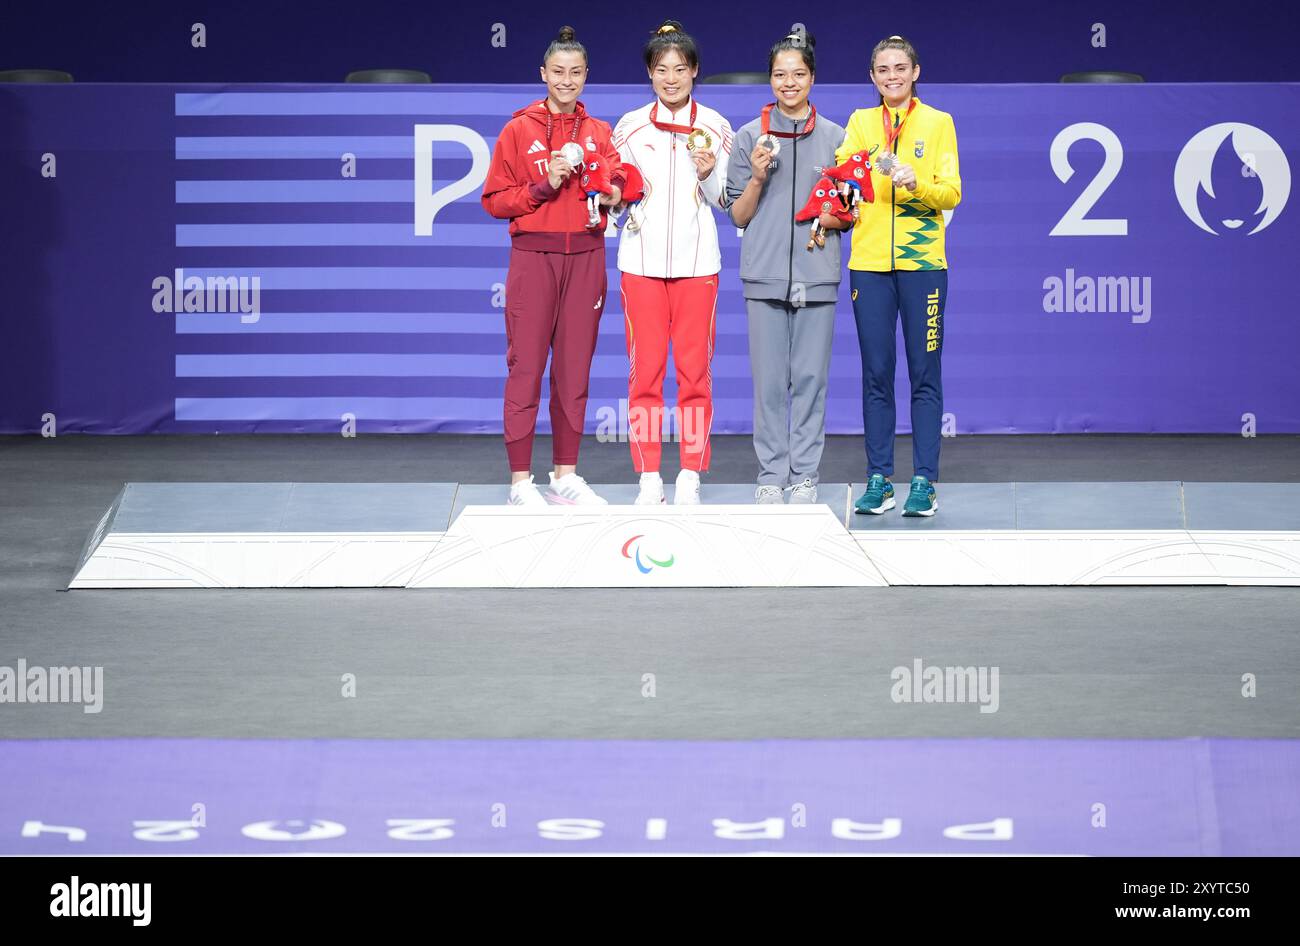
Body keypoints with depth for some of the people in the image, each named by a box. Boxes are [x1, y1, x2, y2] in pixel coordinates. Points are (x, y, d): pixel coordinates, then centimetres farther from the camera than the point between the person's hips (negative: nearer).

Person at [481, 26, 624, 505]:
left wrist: (612, 190, -14)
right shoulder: (518, 130, 2)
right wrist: (543, 187, -14)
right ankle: (520, 480, 0)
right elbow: (495, 199, -1)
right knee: (526, 366, -4)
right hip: (533, 255, -3)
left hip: (586, 256, 3)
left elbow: (619, 179, 7)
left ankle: (566, 475, 14)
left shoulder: (599, 133, 11)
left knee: (574, 368, 7)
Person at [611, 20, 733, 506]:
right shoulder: (631, 126, 6)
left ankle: (690, 476, 6)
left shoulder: (714, 127, 6)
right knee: (644, 370, -1)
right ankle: (649, 478, 4)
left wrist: (708, 174, -11)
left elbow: (723, 200, 9)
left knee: (694, 369, -1)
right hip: (642, 260, 0)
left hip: (696, 260, 0)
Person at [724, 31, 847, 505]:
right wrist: (756, 179, -8)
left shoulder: (834, 137, 9)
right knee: (769, 380, -1)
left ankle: (804, 476, 6)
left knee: (810, 377, 0)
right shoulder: (749, 137, 7)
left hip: (816, 275, 0)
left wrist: (830, 217, -9)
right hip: (765, 274, 0)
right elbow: (738, 217, 9)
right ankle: (771, 476, 5)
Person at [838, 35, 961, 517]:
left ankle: (924, 482, 1)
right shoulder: (860, 122, 11)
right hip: (869, 261, 2)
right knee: (876, 376, 4)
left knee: (924, 376, -1)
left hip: (922, 261, -2)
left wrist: (916, 183, -20)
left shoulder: (938, 123, 5)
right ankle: (878, 480, 9)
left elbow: (951, 192, -3)